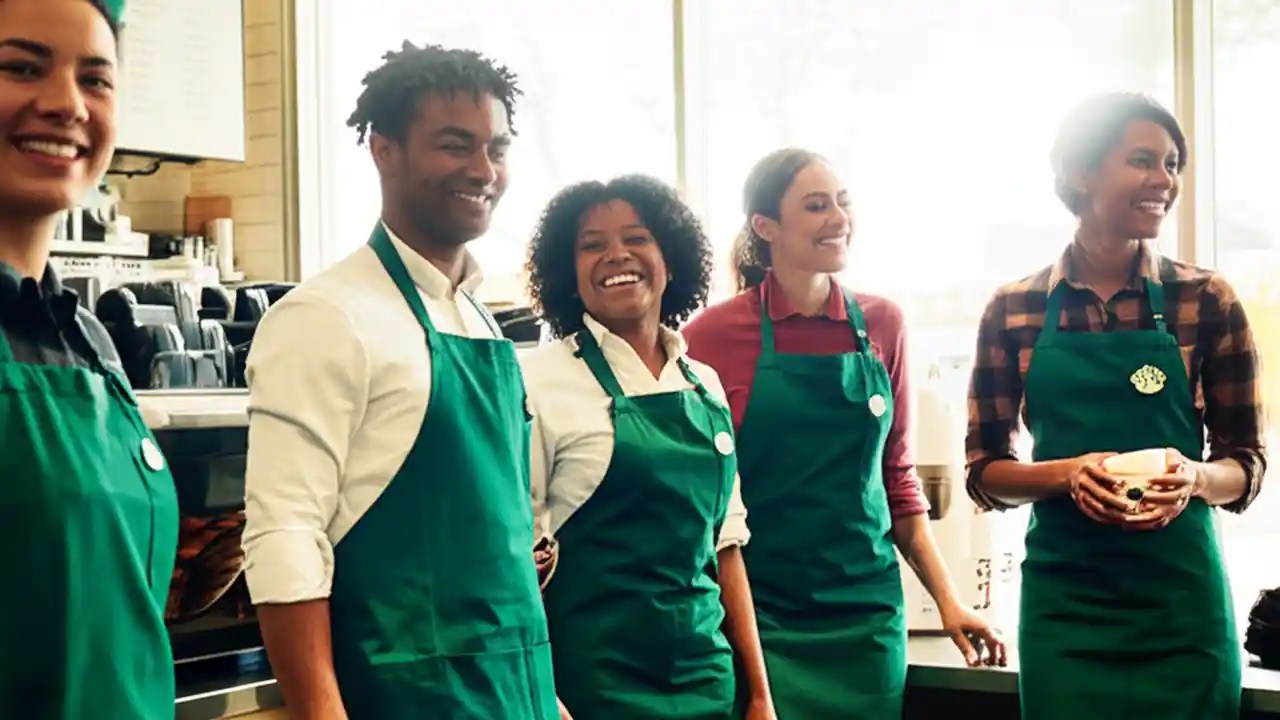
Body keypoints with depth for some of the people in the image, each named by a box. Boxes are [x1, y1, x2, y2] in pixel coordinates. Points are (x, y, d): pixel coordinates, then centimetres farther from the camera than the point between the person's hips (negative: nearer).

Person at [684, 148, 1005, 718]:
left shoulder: (881, 324, 3)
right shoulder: (715, 334, -8)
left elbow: (897, 477, 11)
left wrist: (947, 600, 7)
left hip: (867, 617, 4)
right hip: (762, 622, -3)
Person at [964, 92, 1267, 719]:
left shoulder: (1208, 303, -1)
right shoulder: (1013, 310, 0)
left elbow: (1245, 465, 3)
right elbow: (984, 472, 4)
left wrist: (1194, 476, -18)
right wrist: (1069, 472, -15)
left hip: (1180, 602, 0)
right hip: (1064, 605, 0)